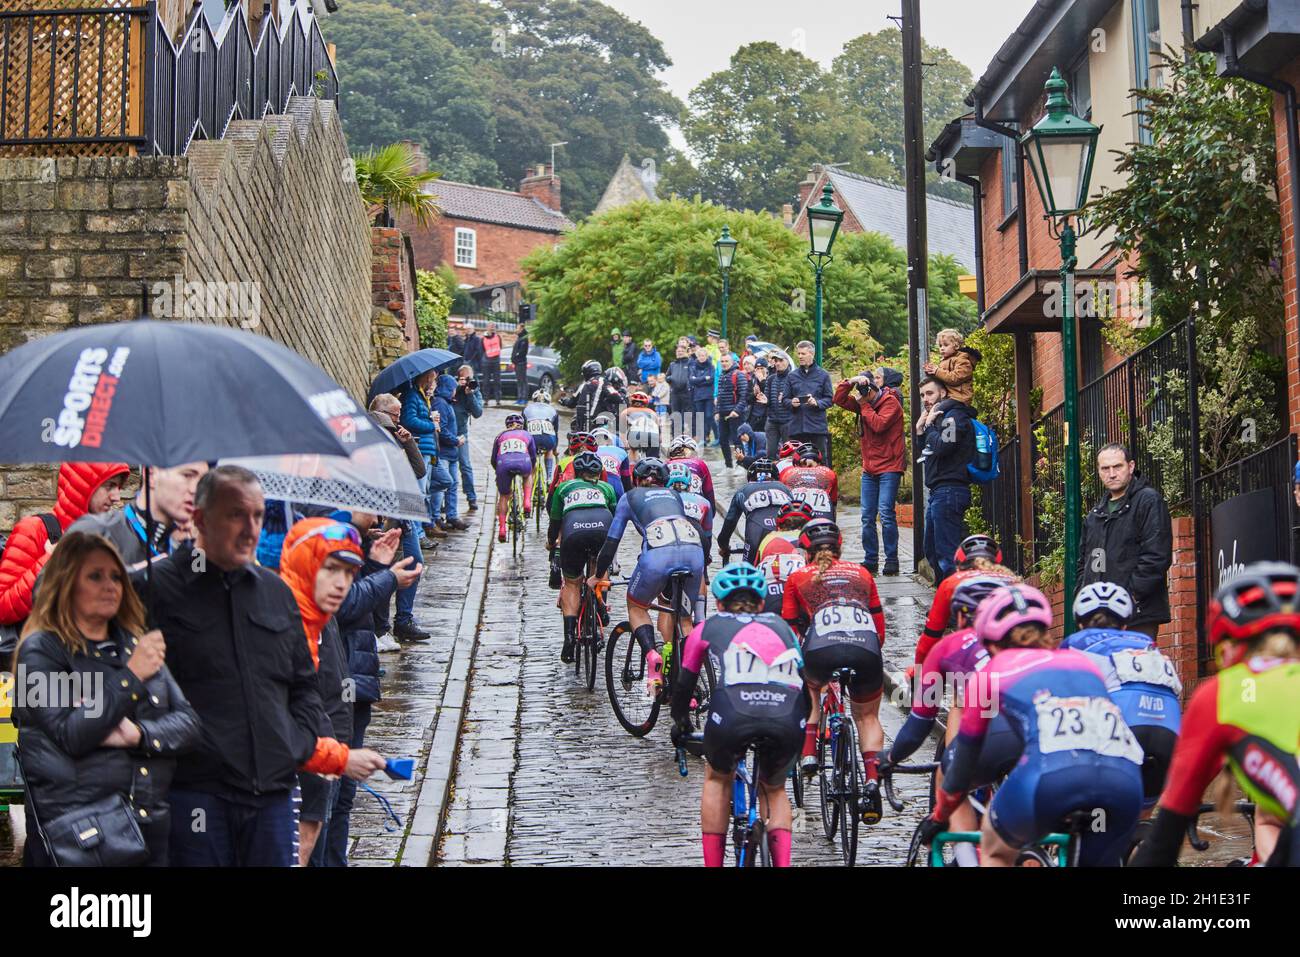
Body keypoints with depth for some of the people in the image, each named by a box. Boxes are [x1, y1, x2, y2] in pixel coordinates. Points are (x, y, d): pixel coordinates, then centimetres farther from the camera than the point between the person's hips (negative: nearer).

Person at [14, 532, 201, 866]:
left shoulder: (137, 645, 14)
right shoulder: (41, 650, -3)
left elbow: (188, 723, 6)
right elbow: (71, 737, -15)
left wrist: (138, 734, -13)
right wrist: (131, 675, -17)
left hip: (150, 825, 5)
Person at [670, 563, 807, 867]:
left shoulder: (709, 627, 28)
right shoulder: (782, 626, 33)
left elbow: (684, 685, 36)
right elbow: (804, 680, 40)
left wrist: (680, 723, 55)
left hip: (733, 716, -2)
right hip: (788, 722, 2)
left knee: (717, 779, 31)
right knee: (774, 789, 31)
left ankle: (713, 864, 25)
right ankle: (783, 862, 11)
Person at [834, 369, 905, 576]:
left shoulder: (891, 403, -9)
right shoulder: (864, 403, 13)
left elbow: (879, 424, -22)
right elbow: (839, 399, 13)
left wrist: (864, 405, -11)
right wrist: (849, 382, -2)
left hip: (889, 467, -7)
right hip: (869, 469, 7)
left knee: (886, 514, -12)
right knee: (867, 516, 5)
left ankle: (892, 560, -8)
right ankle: (870, 559, 9)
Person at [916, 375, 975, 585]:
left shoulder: (954, 416, -8)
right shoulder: (940, 417, 21)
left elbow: (941, 447, -22)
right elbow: (929, 454, 23)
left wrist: (929, 425, -7)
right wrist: (921, 431, 11)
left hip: (949, 491, -11)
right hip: (938, 493, 11)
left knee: (947, 555, -14)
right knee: (933, 552, 16)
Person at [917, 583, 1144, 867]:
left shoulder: (990, 672, 25)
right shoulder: (1083, 661, 34)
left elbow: (963, 761, 33)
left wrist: (938, 817, 51)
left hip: (1052, 772, -3)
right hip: (1126, 779, 3)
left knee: (994, 853, 27)